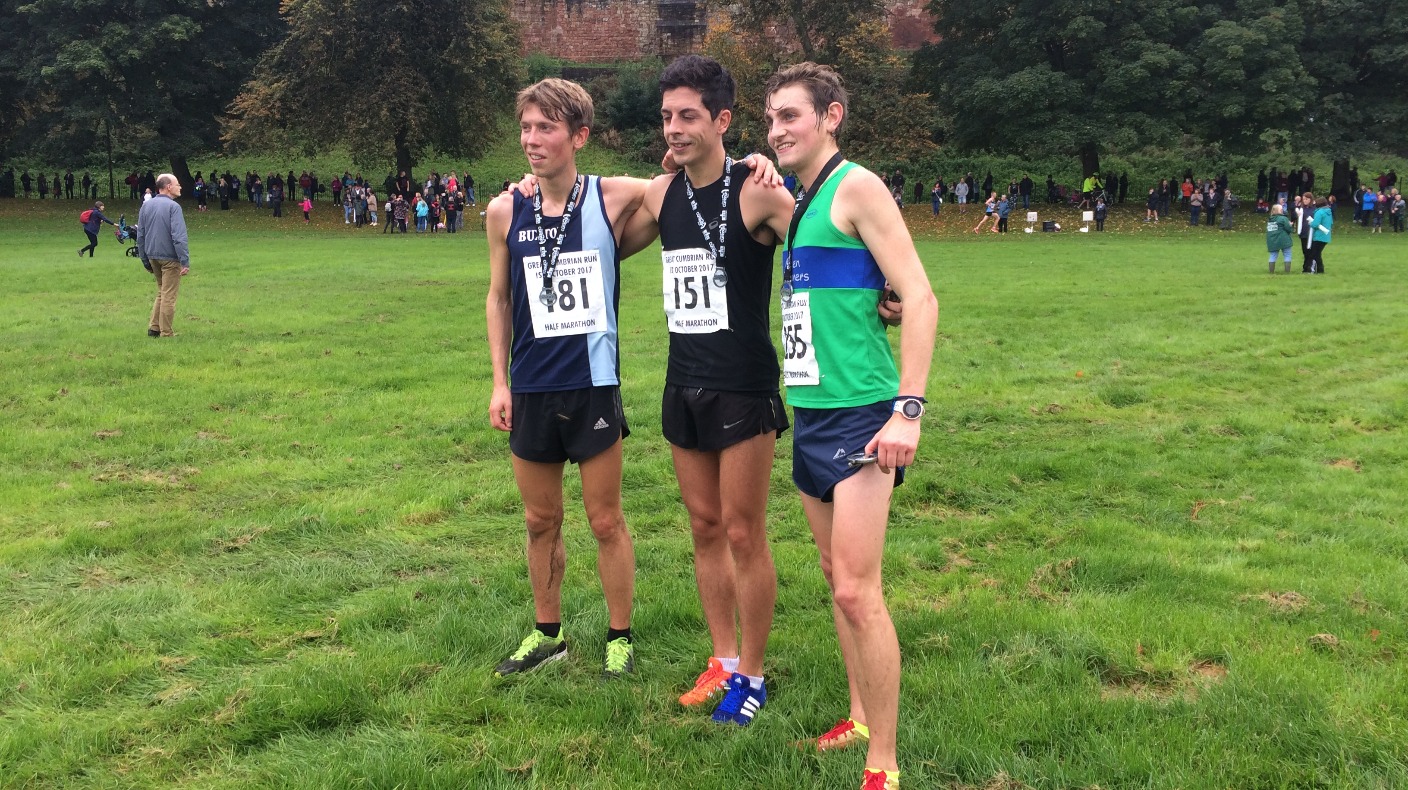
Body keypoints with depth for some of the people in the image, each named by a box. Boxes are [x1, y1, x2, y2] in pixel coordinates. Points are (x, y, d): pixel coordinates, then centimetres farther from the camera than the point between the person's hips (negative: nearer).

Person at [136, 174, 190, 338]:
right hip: (170, 258, -7)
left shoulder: (146, 206, 9)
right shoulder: (173, 207, -14)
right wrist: (185, 262, -20)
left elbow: (140, 235, 13)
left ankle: (154, 328, 17)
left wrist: (145, 260, 19)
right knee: (169, 296, 1)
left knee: (161, 292, 20)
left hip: (153, 257, 7)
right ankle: (165, 333, 5)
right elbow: (179, 237, -21)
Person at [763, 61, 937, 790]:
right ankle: (860, 718, 29)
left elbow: (919, 299, -16)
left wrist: (908, 409, -22)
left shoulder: (856, 187, -9)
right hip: (810, 412, 9)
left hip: (860, 412, -9)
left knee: (857, 590, -9)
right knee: (836, 578, 15)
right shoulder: (797, 202, 15)